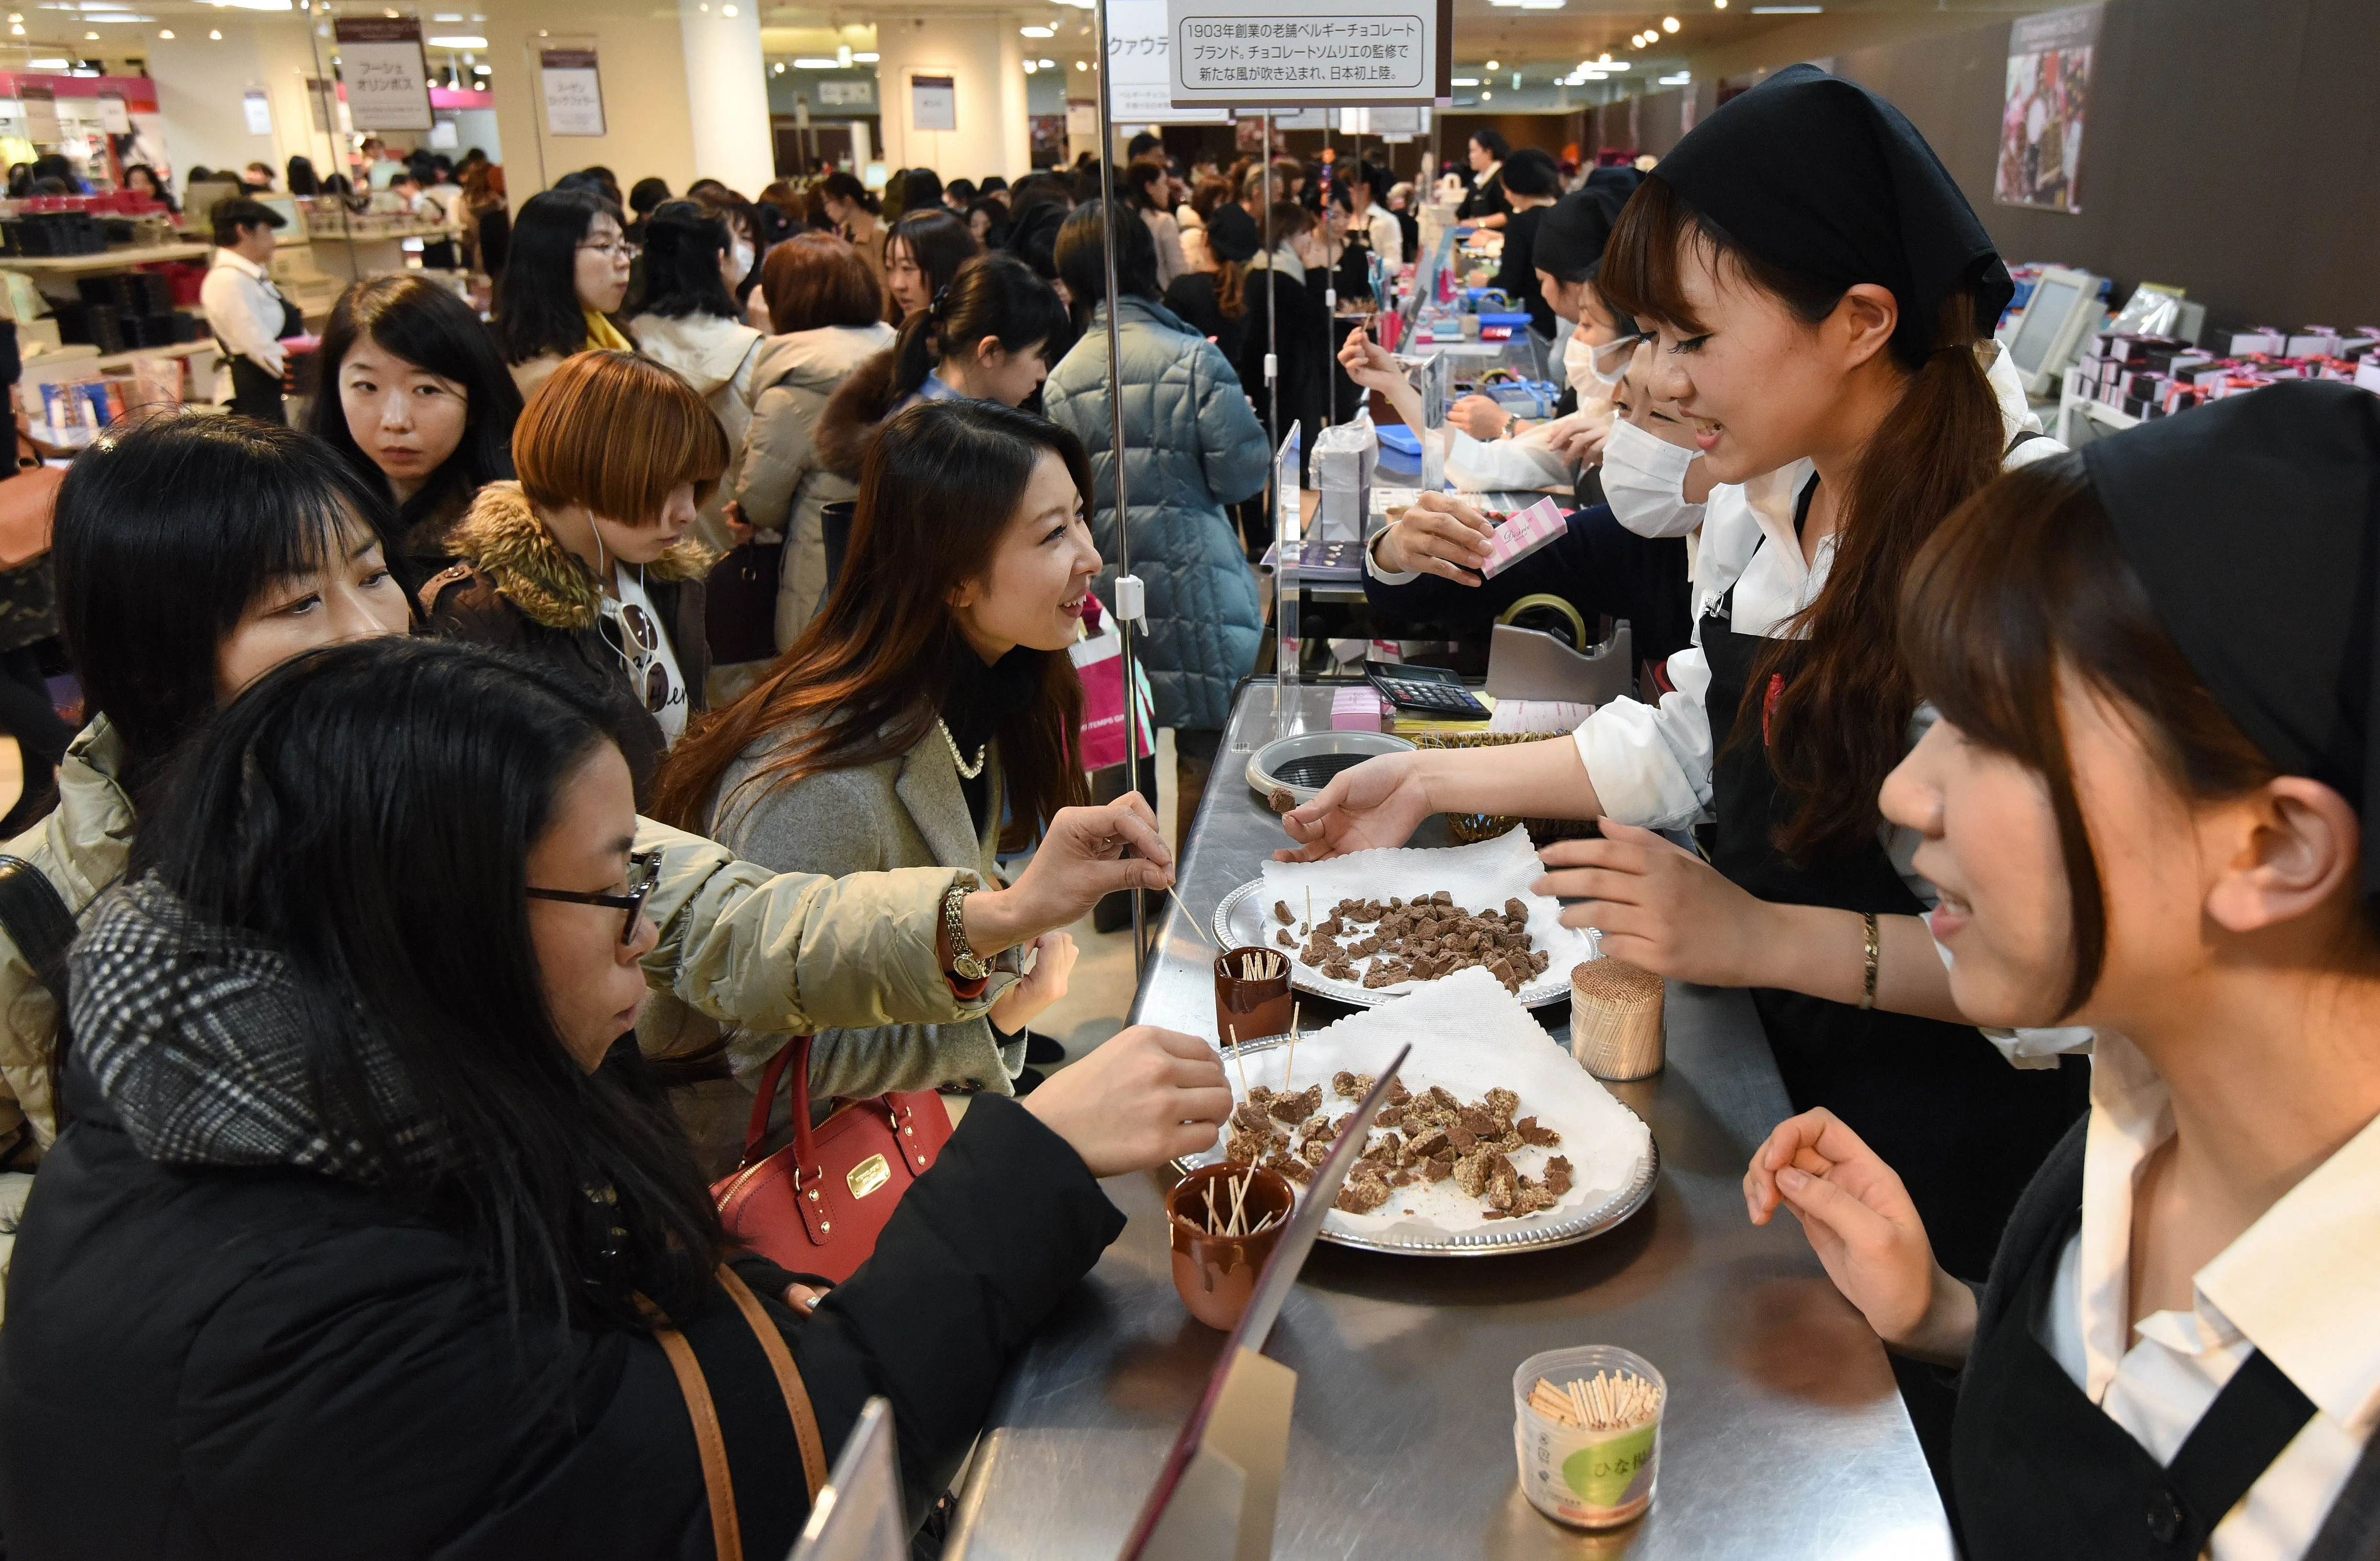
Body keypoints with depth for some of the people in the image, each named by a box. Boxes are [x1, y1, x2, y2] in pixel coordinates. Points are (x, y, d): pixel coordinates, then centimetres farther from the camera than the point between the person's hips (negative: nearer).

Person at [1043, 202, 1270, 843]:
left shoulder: (1060, 380, 2)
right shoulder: (1193, 360, -10)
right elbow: (1242, 475, -9)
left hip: (1105, 590, 5)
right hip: (1189, 585, -5)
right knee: (1207, 748, 4)